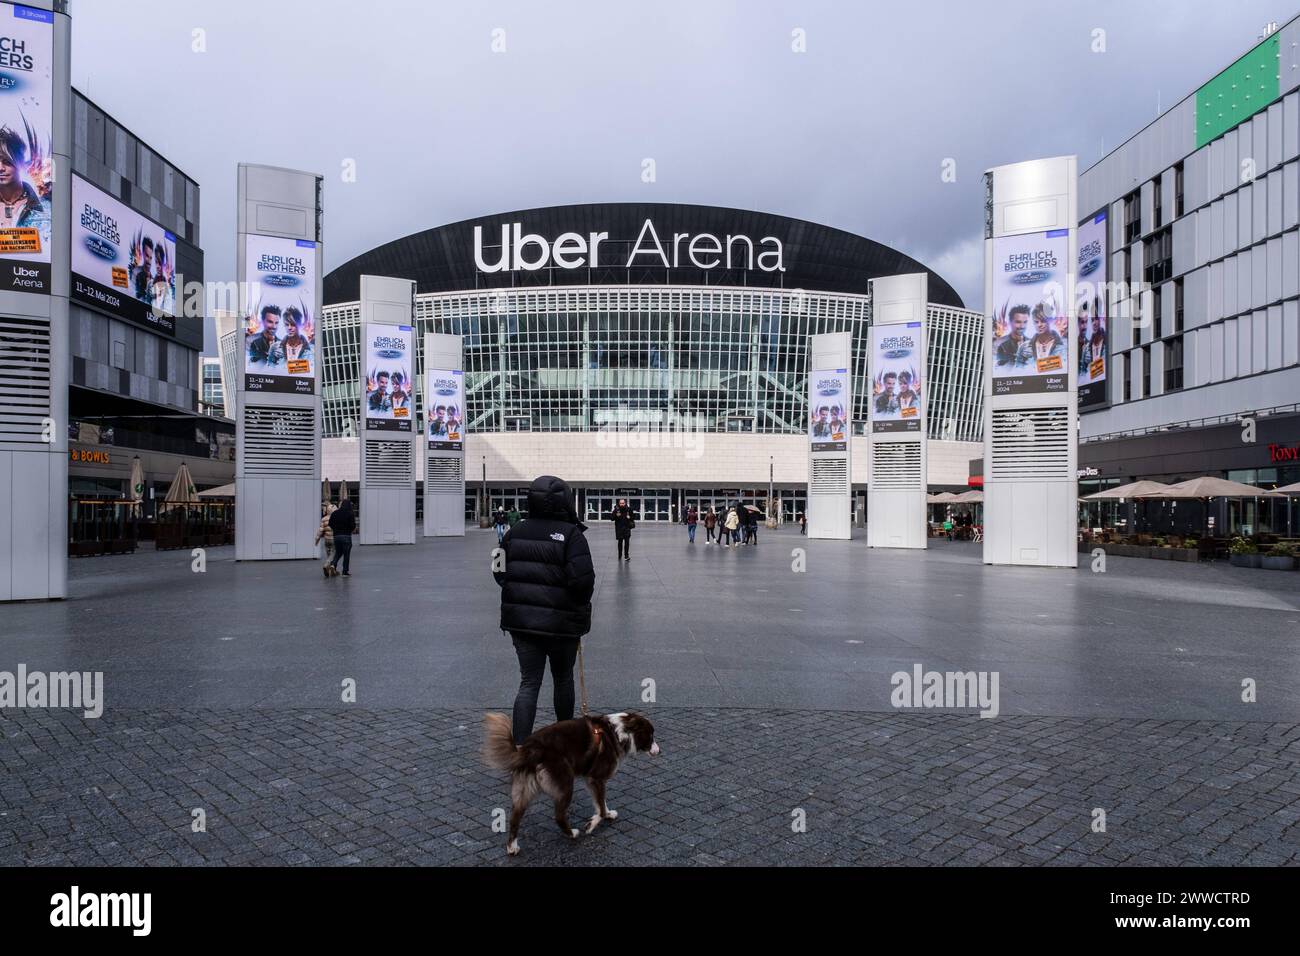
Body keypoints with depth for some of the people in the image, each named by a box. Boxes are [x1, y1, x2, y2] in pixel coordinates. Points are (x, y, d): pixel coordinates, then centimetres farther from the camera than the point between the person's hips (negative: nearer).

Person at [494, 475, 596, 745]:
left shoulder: (515, 532, 1)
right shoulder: (571, 535, -15)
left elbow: (500, 573, 6)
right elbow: (583, 579, -22)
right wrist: (581, 606, -2)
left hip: (521, 619, 3)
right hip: (561, 622, -3)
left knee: (528, 682, 9)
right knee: (563, 678, 18)